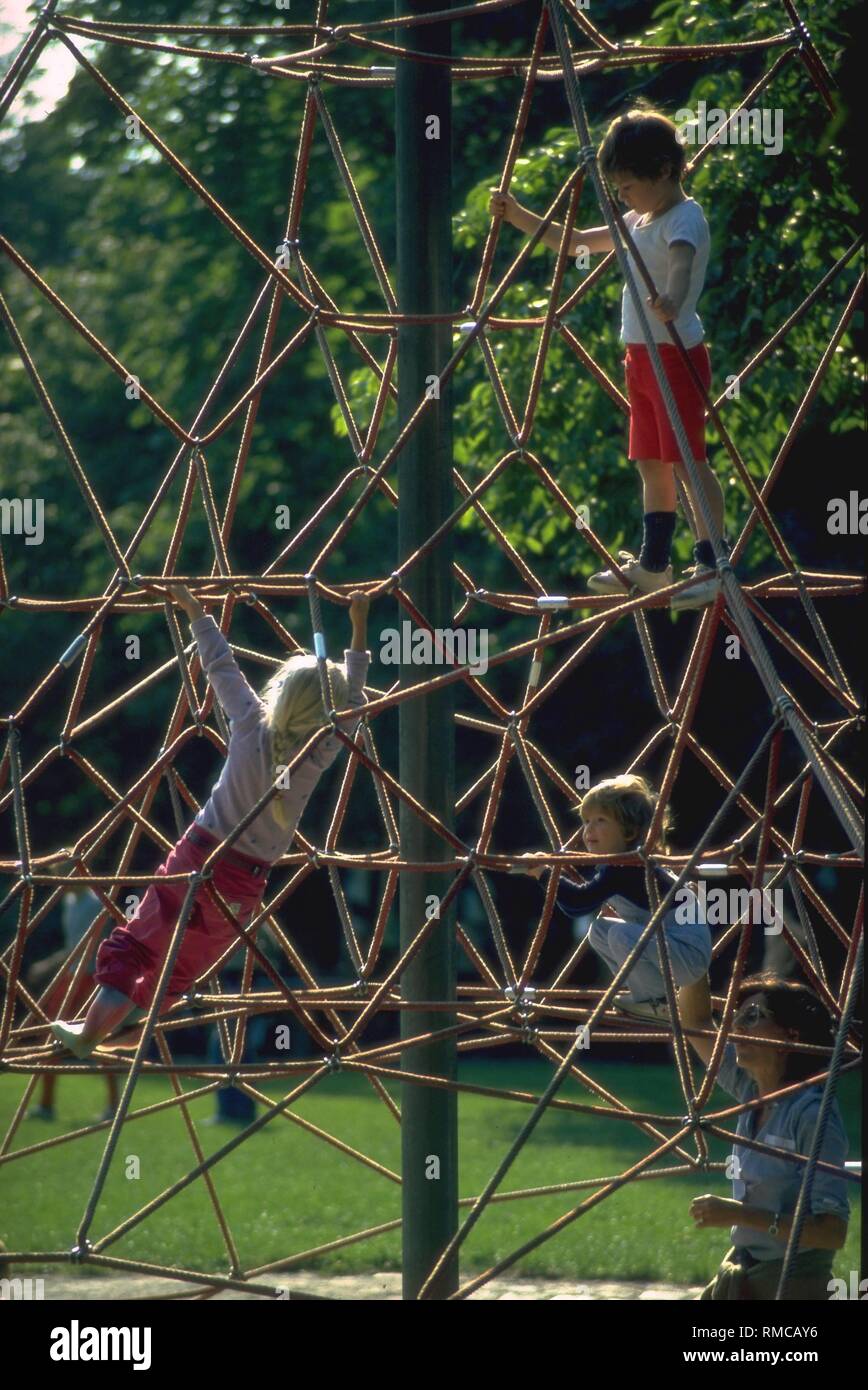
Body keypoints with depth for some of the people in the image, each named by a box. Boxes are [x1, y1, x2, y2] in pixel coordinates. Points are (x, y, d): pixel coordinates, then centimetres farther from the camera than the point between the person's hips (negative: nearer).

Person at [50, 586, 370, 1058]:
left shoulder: (252, 725, -11)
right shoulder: (320, 754, -10)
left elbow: (221, 666, 1)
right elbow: (353, 699, 4)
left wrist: (193, 608, 13)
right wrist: (360, 627, 8)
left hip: (198, 857, -1)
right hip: (244, 885, 1)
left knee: (136, 944, 12)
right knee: (181, 965, 14)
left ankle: (90, 1028, 10)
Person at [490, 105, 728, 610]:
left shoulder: (683, 220, -13)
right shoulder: (640, 222, 16)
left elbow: (681, 265, -35)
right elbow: (574, 242, 26)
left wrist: (669, 302, -56)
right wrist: (518, 216, 19)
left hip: (676, 352, -10)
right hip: (641, 356, 10)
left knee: (687, 459, -11)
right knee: (650, 463, 13)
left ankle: (713, 565, -11)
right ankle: (654, 563, 20)